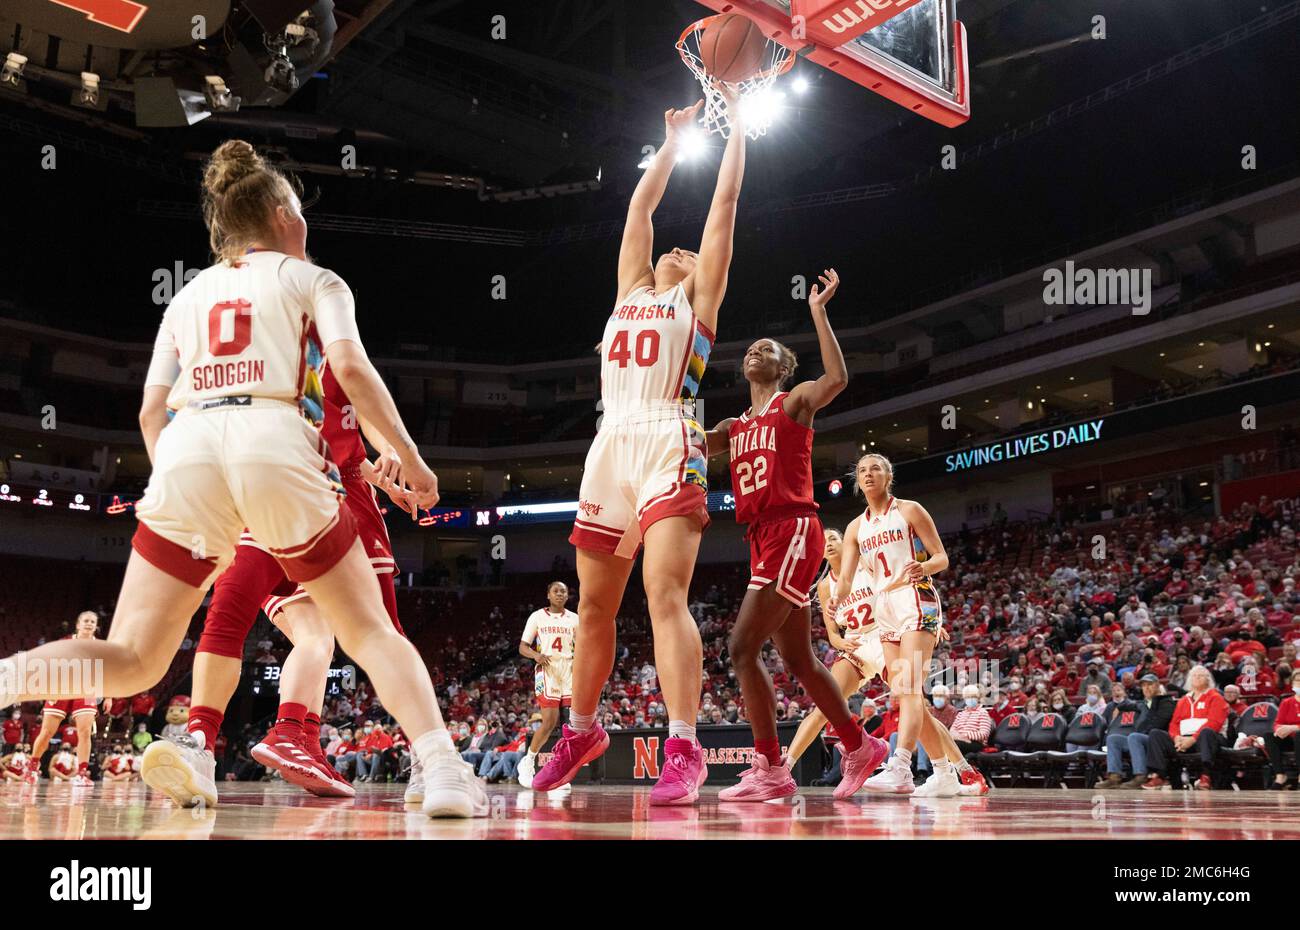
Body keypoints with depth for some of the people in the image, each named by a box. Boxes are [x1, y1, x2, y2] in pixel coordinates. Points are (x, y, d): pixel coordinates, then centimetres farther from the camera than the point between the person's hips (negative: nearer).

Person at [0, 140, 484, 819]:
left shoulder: (188, 293, 29)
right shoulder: (311, 279, 18)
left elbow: (151, 412, 20)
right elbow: (351, 366, -2)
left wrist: (189, 507, 26)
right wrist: (409, 457, 4)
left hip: (184, 451, 3)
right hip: (274, 444, -3)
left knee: (131, 662, 10)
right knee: (370, 632, 9)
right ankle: (442, 770, -12)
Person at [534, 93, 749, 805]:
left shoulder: (699, 297, 14)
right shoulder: (630, 290, 26)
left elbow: (725, 203, 13)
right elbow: (641, 206, 30)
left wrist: (735, 121, 18)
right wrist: (673, 140, 39)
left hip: (668, 444, -5)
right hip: (610, 445, 6)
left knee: (665, 592, -20)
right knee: (594, 603, 11)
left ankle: (683, 749, -22)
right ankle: (581, 730, 25)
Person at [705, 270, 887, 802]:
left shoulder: (795, 402, 4)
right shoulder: (735, 428, 23)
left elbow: (838, 378, -17)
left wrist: (818, 311, -15)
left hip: (792, 530, -8)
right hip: (762, 538, 8)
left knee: (742, 646, -15)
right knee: (798, 661, 12)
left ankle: (769, 770, -8)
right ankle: (859, 747, 27)